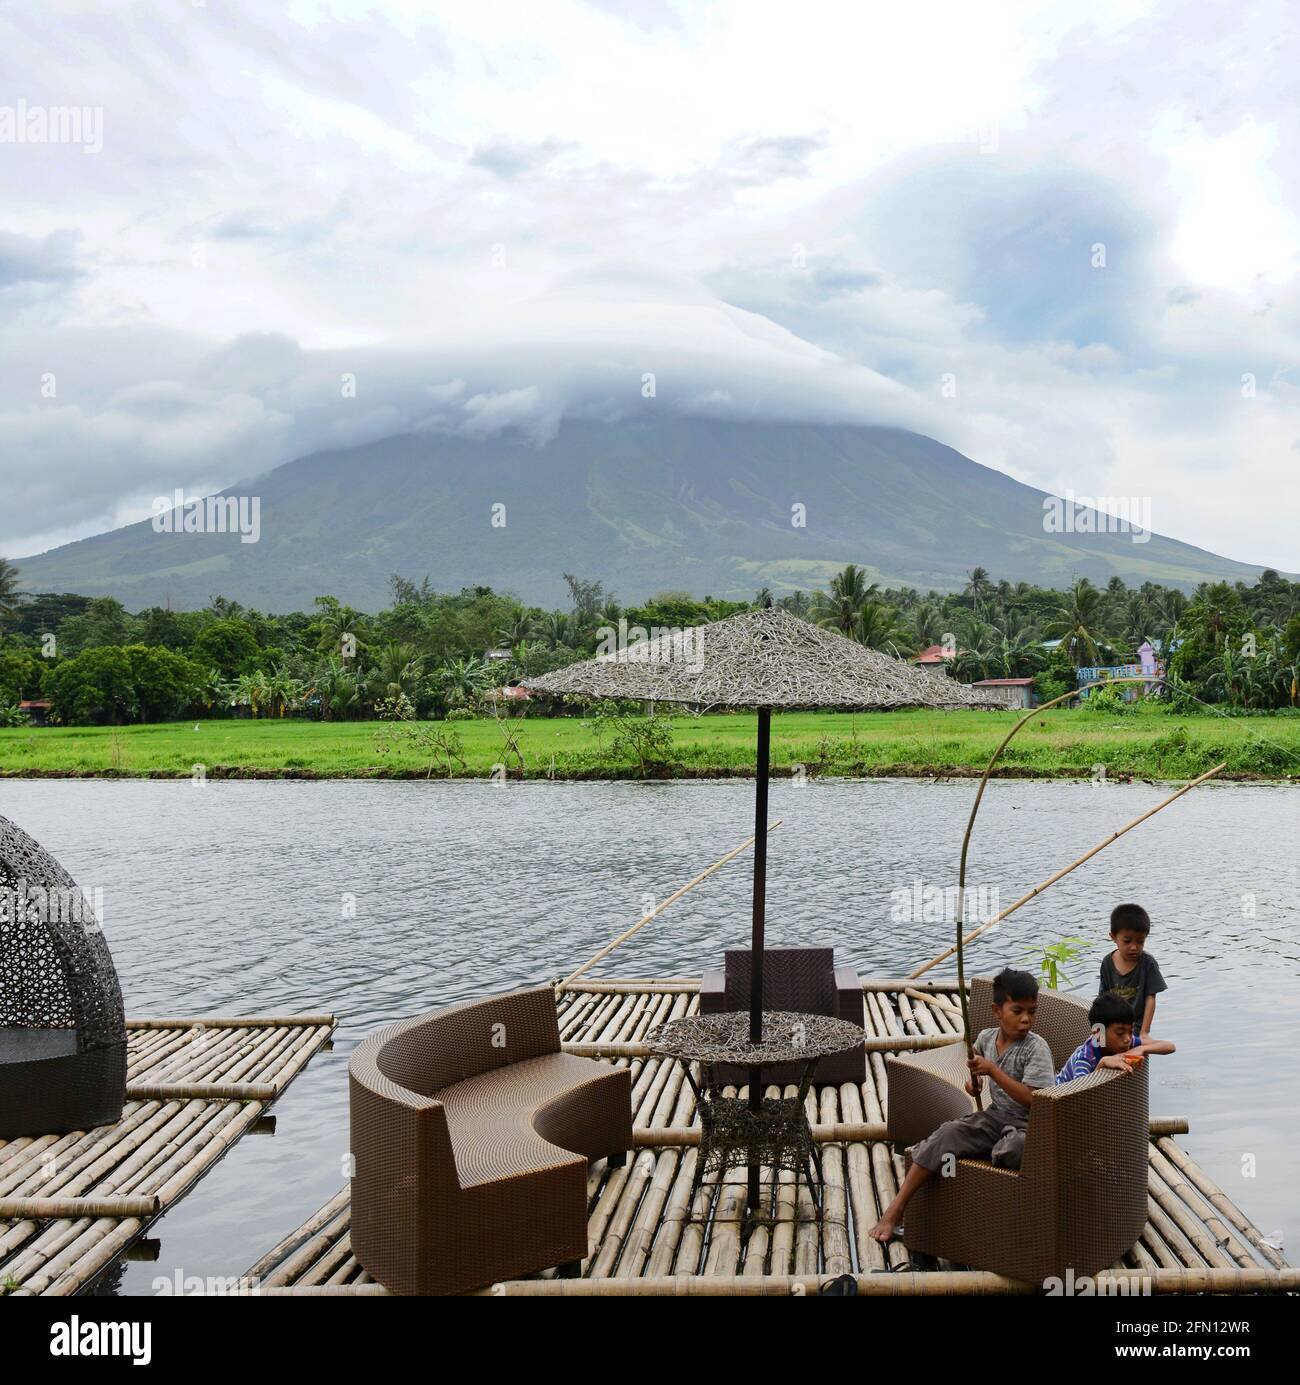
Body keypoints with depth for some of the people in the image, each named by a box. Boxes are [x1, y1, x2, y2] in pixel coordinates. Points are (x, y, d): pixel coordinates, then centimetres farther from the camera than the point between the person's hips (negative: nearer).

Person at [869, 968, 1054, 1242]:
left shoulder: (1036, 1047, -14)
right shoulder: (986, 1037, 5)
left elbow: (1032, 1099, -24)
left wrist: (992, 1070, -26)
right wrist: (973, 1078, 9)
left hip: (1028, 1124, -5)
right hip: (995, 1115, 5)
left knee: (1008, 1151, -42)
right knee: (946, 1134, -20)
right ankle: (896, 1209, -20)